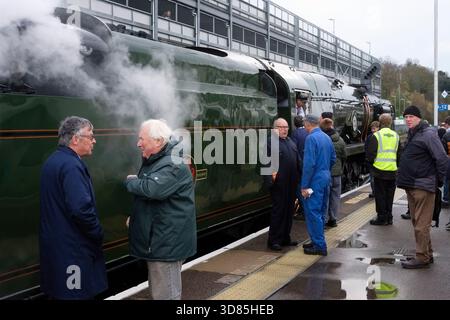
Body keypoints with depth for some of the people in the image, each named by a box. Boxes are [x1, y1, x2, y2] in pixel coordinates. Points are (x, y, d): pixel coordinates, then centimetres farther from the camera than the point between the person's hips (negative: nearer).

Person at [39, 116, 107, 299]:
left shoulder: (52, 161, 12)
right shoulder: (71, 166, -19)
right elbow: (81, 209, -29)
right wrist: (98, 234, -13)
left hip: (53, 244, 10)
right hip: (72, 248, -10)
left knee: (58, 292, 17)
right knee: (77, 293, -2)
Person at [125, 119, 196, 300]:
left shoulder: (173, 165, -20)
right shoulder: (153, 161, 13)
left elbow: (151, 189, -36)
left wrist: (131, 181, -14)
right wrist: (134, 217, 11)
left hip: (167, 242, -10)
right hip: (156, 239, 10)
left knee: (165, 293, -2)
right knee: (158, 290, 22)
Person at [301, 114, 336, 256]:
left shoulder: (311, 138, -16)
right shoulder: (327, 137, 11)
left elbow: (309, 163, -21)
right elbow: (333, 158, 17)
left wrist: (304, 186, -18)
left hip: (315, 180, -9)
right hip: (326, 178, 9)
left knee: (313, 212, -3)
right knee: (320, 211, 17)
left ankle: (319, 246, 0)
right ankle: (318, 241, 26)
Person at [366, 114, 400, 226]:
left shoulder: (376, 136, -10)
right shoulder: (396, 136, 6)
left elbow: (370, 154, -9)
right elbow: (399, 154, 12)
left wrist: (370, 163, 7)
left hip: (379, 170, -4)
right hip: (392, 170, 4)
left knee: (380, 195, 4)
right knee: (389, 195, 13)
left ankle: (382, 217, 6)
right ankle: (389, 217, 18)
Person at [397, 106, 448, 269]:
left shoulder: (428, 134, -13)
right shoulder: (411, 135, 15)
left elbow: (442, 159, -16)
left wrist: (439, 181, -11)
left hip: (423, 186, -9)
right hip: (411, 186, 10)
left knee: (421, 225, -4)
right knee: (416, 223, 15)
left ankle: (422, 258, 3)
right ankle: (427, 254, 25)